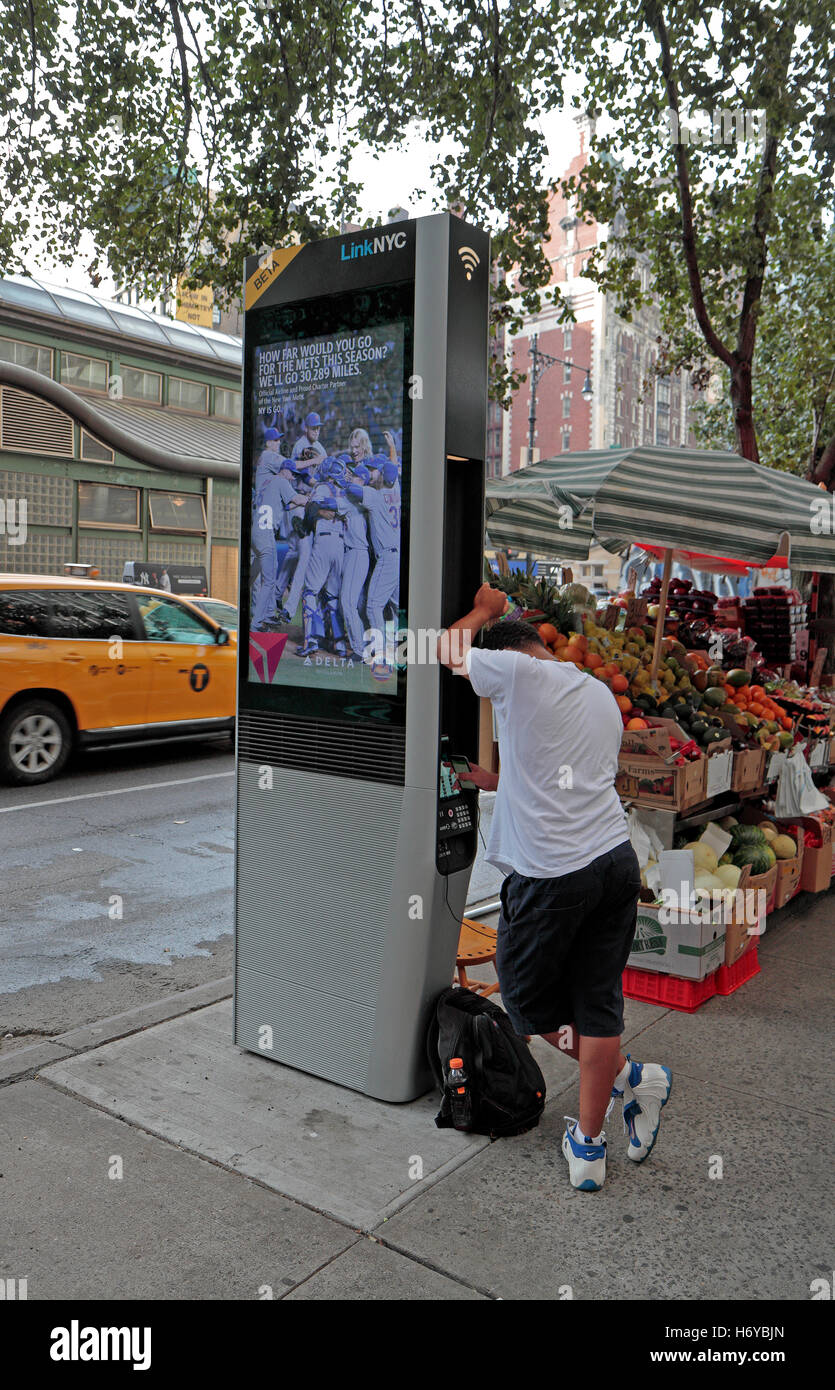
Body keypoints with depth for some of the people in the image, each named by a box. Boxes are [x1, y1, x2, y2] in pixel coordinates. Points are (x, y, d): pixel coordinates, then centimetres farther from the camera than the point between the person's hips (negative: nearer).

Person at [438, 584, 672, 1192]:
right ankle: (589, 1143, 19)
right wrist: (497, 781, 33)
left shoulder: (520, 672, -6)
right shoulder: (603, 696, 17)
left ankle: (629, 1076, 16)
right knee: (597, 999, 12)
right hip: (617, 858, 7)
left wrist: (483, 610, 25)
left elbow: (449, 651, 9)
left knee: (529, 997, 14)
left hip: (550, 873, -7)